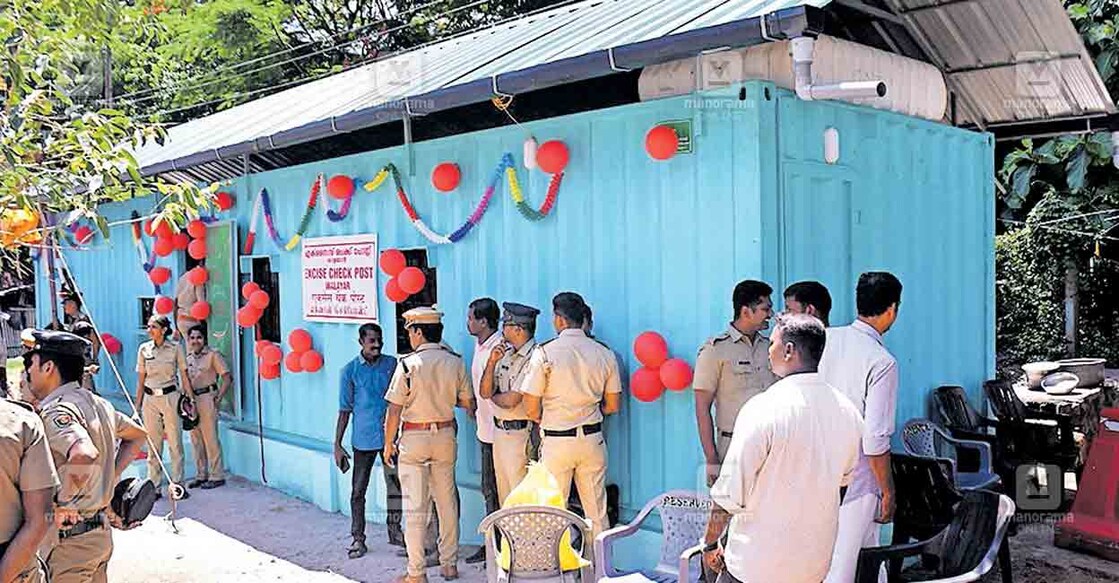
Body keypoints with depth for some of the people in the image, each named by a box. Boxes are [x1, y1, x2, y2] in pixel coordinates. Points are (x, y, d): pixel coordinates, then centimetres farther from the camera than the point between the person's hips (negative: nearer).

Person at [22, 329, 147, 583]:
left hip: (70, 540, -9)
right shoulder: (97, 403, 7)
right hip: (100, 531, 9)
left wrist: (62, 503, -26)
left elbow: (84, 455, -39)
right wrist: (112, 477, 14)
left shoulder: (56, 410, -20)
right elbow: (138, 435, 22)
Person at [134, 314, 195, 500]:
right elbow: (141, 379, 10)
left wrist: (191, 399, -3)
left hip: (171, 397, -2)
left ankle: (178, 484, 8)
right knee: (153, 444, 5)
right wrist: (137, 405, 8)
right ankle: (154, 486, 12)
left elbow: (184, 376, 1)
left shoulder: (175, 348, -1)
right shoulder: (144, 349, 5)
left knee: (175, 443, 0)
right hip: (150, 399, 2)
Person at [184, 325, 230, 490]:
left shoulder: (212, 355, -7)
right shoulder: (188, 357, 13)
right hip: (191, 399, 7)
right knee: (196, 439, 11)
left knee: (210, 438, -5)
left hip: (207, 398, -7)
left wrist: (218, 397, -13)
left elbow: (227, 377, -10)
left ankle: (217, 476, 2)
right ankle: (201, 475, 21)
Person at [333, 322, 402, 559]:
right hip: (363, 439, -2)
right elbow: (345, 410, -1)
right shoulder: (350, 370, -3)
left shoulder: (392, 364, 2)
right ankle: (358, 538, 17)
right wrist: (337, 444, -3)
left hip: (391, 436, 2)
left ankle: (395, 530, 27)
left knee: (396, 485, 9)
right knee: (358, 490, 4)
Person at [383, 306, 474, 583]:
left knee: (415, 506, 2)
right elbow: (468, 402, 4)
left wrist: (388, 443, 0)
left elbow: (394, 409, -12)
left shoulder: (407, 364, -13)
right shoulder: (455, 362, -2)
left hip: (413, 437, -4)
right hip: (445, 435, 4)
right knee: (447, 501, 14)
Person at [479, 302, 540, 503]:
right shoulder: (507, 354, 10)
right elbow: (485, 392, 6)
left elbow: (510, 401, -21)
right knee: (504, 495, 18)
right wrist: (492, 362, -7)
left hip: (520, 433, -9)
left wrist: (493, 396, 0)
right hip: (499, 431, 9)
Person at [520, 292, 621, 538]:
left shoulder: (544, 353, -10)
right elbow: (613, 406, 7)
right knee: (597, 511, 11)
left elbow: (532, 410, -9)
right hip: (593, 440, 4)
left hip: (556, 442, -4)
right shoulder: (604, 354, 1)